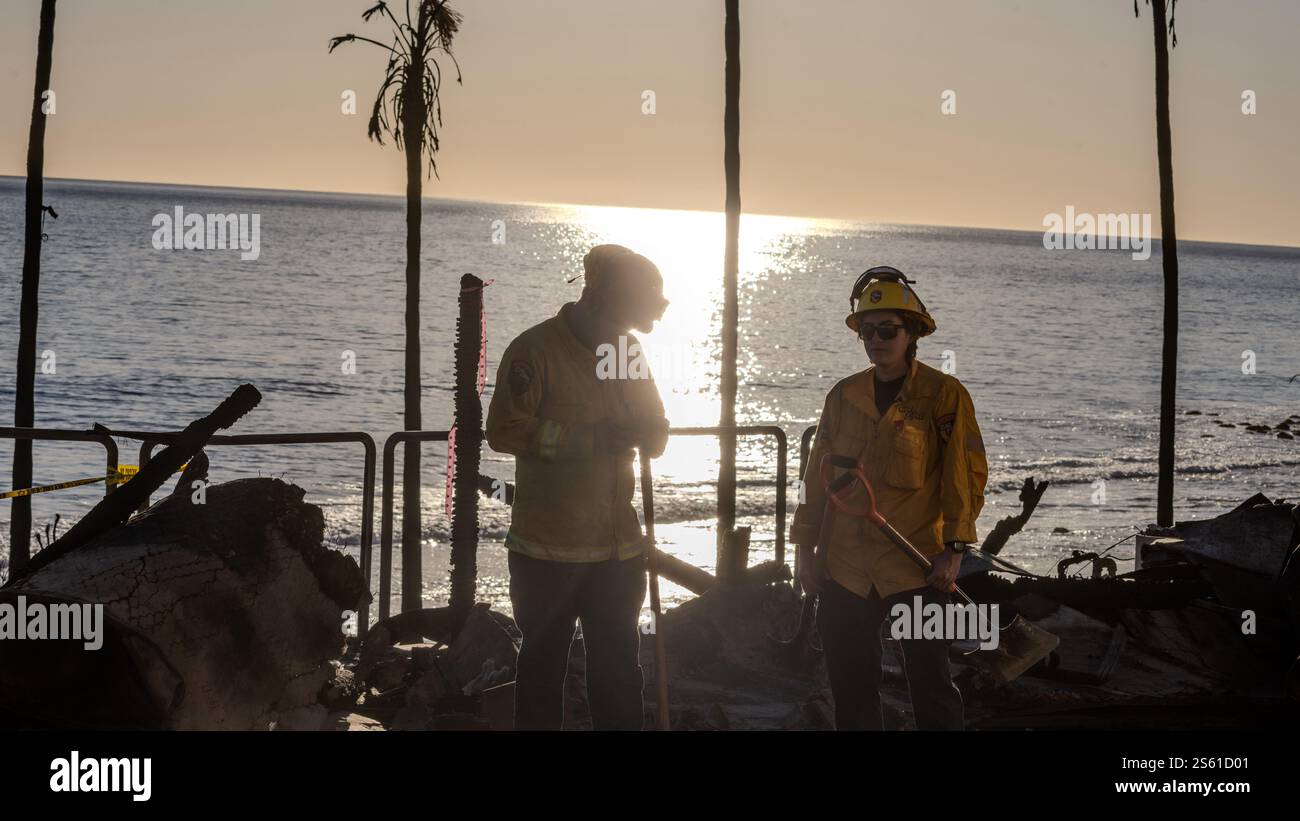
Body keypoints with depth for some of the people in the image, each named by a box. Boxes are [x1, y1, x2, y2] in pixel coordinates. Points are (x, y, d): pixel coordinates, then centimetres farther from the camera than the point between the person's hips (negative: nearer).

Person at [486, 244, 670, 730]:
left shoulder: (625, 351, 9)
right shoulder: (535, 350, -10)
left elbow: (655, 436, 12)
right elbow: (503, 431, -19)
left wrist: (641, 429, -13)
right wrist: (591, 439, -21)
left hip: (619, 547, 6)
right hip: (549, 551, -5)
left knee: (619, 670, 15)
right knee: (544, 669, 9)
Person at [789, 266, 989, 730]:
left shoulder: (944, 395, -4)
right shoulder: (844, 396, 9)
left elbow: (967, 475, -6)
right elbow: (817, 477, 13)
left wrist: (953, 550, -12)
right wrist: (805, 548, 9)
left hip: (917, 570, -4)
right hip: (844, 570, 5)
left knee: (931, 688, 2)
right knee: (851, 691, 11)